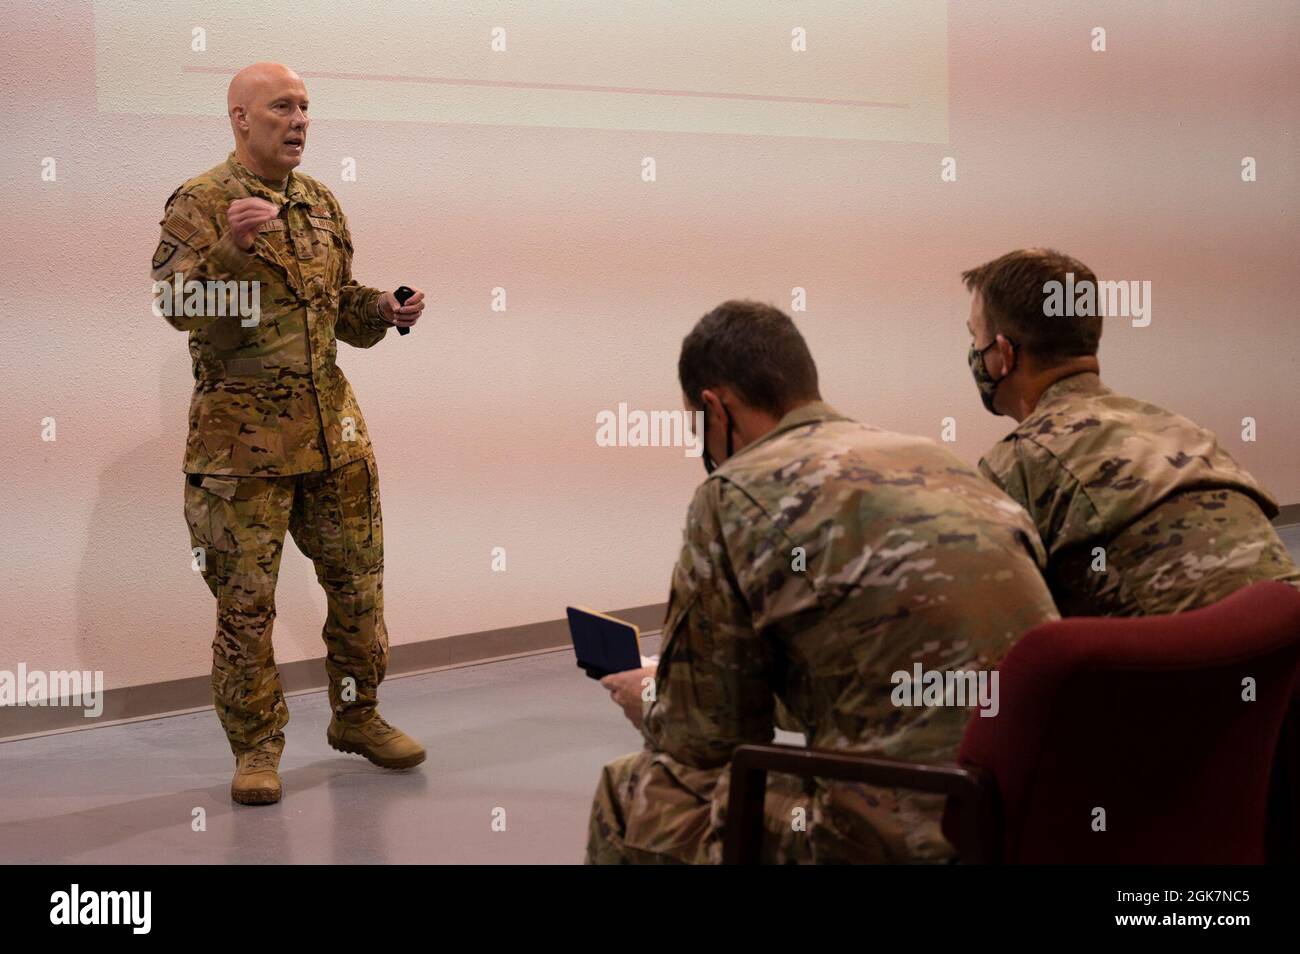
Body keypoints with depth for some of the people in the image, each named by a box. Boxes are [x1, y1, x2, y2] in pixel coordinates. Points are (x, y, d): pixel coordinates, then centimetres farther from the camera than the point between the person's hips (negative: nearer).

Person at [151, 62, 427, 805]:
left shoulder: (321, 204, 13)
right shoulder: (201, 203, -8)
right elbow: (175, 305, -19)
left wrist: (383, 311, 1)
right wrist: (230, 249, -34)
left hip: (332, 427, 6)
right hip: (242, 435, -6)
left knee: (358, 581, 13)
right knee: (246, 600, 0)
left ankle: (358, 716, 31)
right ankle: (257, 746, 14)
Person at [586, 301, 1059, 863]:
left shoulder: (735, 496, -6)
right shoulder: (935, 460, 15)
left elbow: (704, 740, 0)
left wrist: (650, 703, 23)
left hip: (910, 837, -8)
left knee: (632, 798, 12)